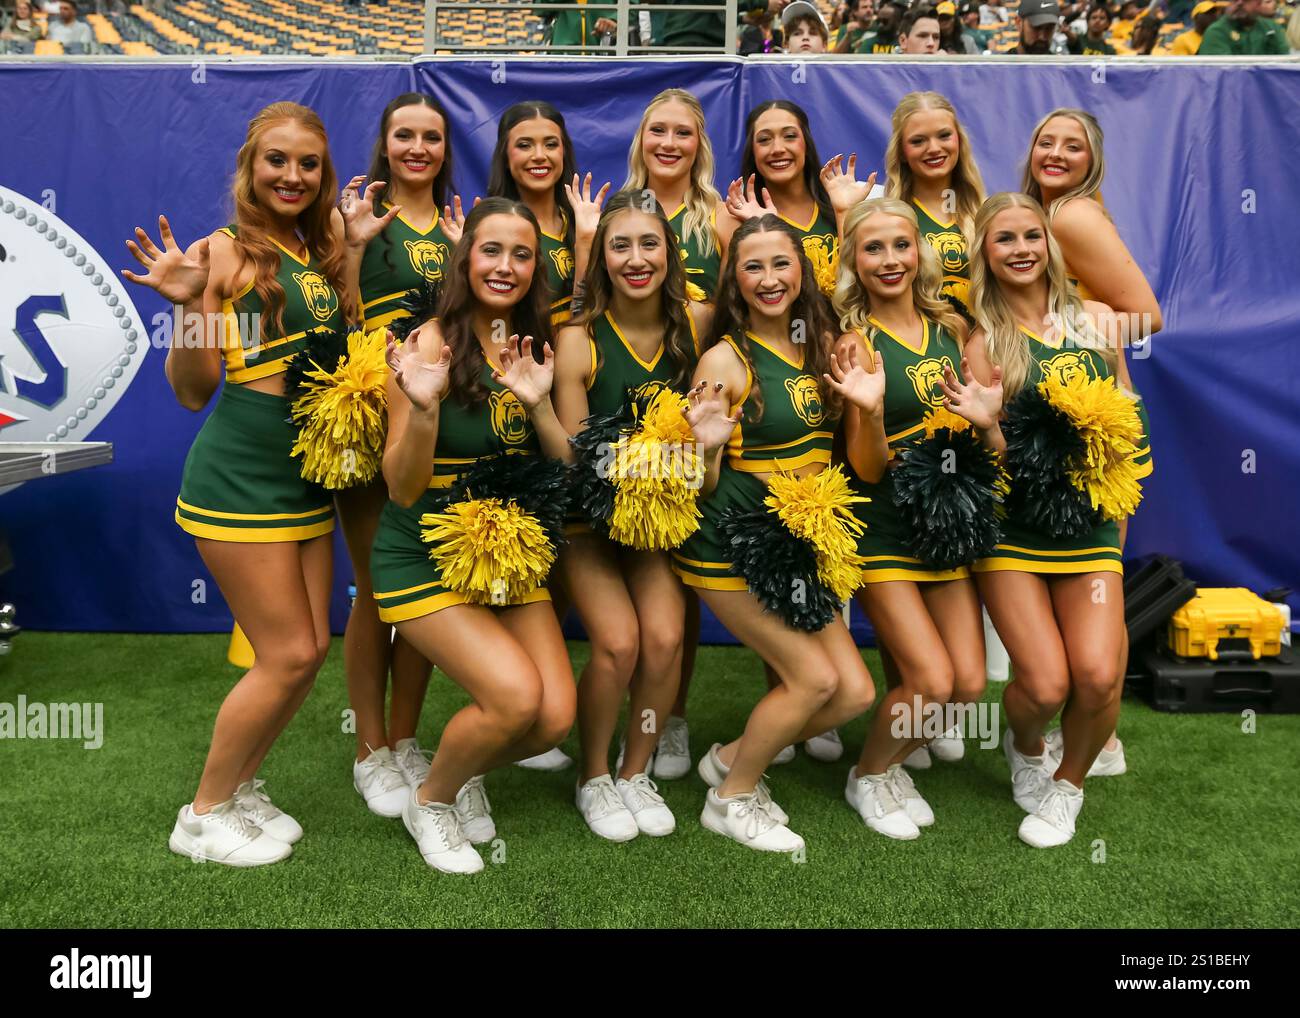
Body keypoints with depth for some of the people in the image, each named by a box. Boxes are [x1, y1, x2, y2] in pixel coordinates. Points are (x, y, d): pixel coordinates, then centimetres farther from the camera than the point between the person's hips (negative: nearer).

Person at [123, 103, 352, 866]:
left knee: (312, 647, 9)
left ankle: (242, 787, 30)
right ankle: (204, 816, 17)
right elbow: (193, 391, -11)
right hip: (239, 476, -7)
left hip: (308, 475, 7)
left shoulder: (322, 254, 12)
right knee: (288, 655, -3)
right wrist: (188, 306, -25)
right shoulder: (226, 251, -8)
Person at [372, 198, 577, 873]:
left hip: (512, 556, 5)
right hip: (426, 557, -5)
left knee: (555, 717, -7)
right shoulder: (433, 344, -13)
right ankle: (430, 800, 11)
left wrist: (538, 404, -14)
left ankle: (468, 773, 27)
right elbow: (403, 490, -15)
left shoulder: (535, 348, 4)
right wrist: (422, 407, -31)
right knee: (517, 696, -20)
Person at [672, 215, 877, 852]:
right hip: (730, 545, -7)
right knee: (815, 678, -10)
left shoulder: (819, 344, 6)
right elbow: (704, 488, -11)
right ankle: (730, 800, 13)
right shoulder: (725, 359, -13)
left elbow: (831, 453, 15)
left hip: (800, 542, 7)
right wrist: (707, 447, -31)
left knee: (855, 692, 2)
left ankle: (733, 758, 23)